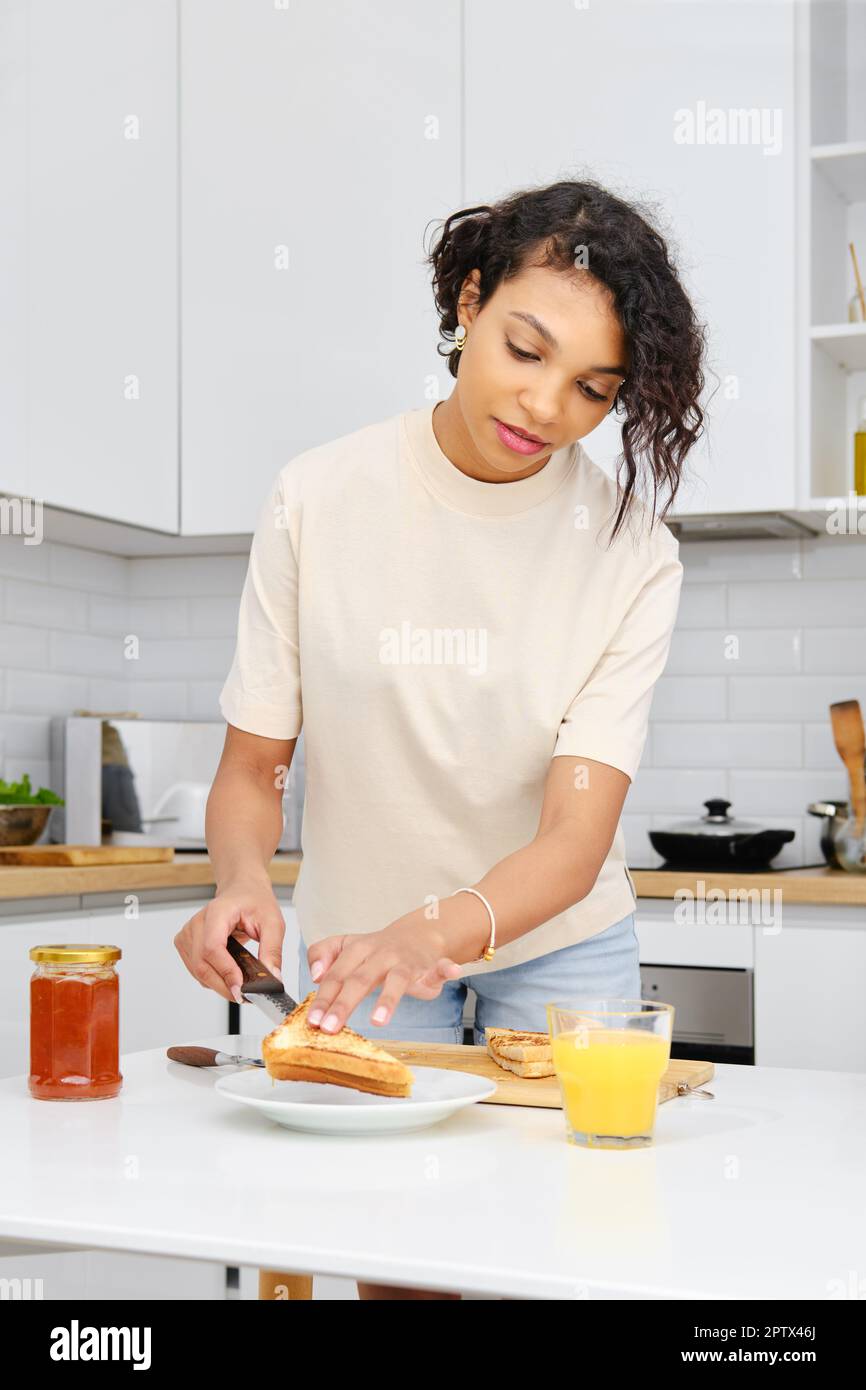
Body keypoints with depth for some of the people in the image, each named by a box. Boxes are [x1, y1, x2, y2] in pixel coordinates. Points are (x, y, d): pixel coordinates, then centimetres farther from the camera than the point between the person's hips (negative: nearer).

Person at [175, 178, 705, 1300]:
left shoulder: (630, 553, -16)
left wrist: (435, 932, -41)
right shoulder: (319, 501, -13)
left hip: (558, 941, 0)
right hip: (364, 937, 0)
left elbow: (574, 840, -23)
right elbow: (250, 767, -9)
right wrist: (242, 882, -30)